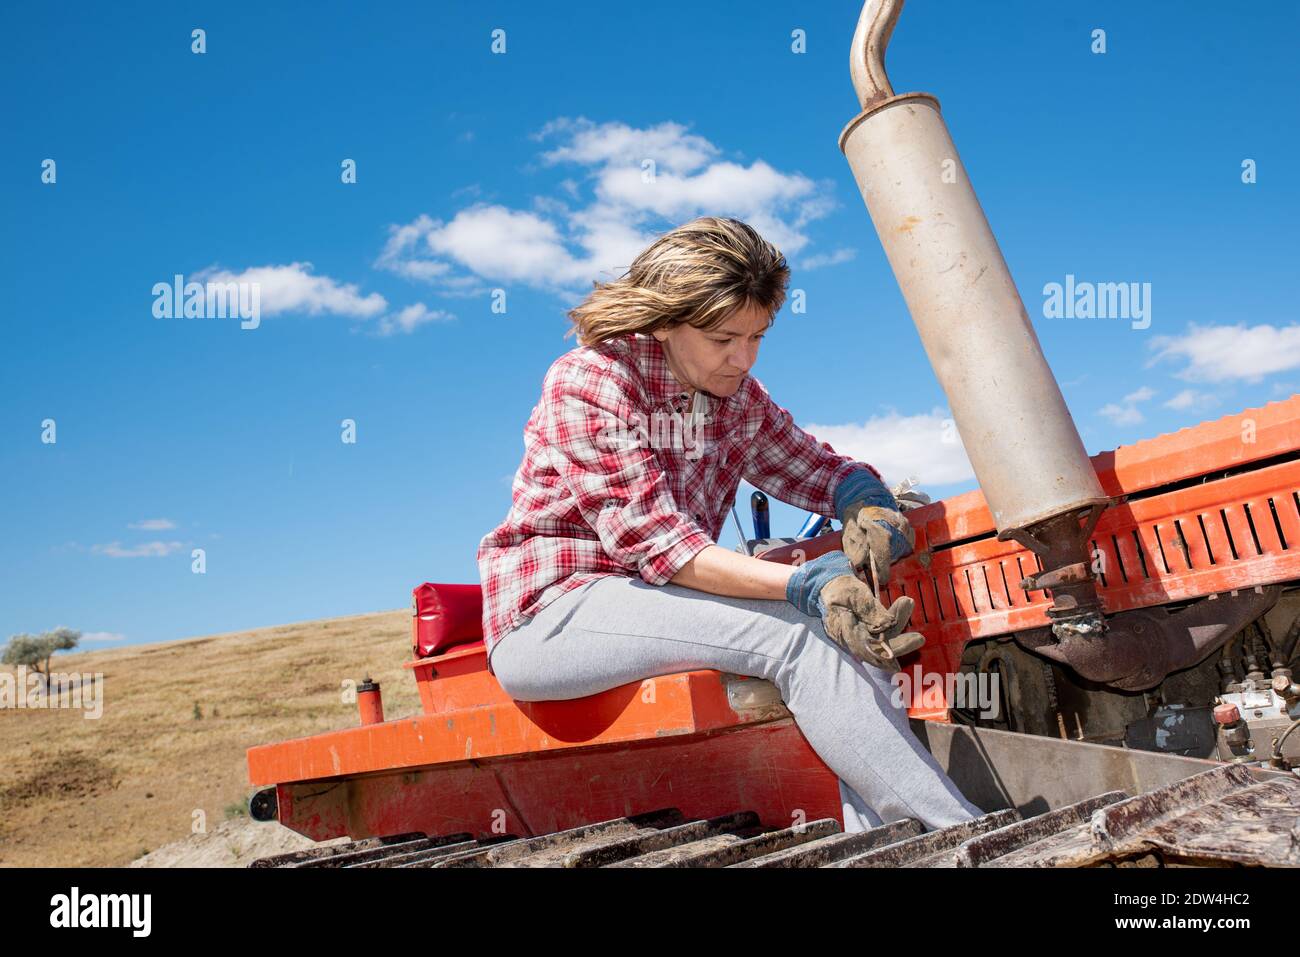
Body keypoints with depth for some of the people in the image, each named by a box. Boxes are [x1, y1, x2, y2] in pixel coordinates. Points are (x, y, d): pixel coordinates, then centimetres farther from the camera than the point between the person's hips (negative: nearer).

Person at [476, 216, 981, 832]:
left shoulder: (737, 396, 7)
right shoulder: (587, 383, -15)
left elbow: (816, 467, 14)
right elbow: (655, 542, -23)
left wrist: (865, 501, -12)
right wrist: (803, 584, -34)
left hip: (655, 600, 7)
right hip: (550, 612, -7)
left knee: (857, 637, -13)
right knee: (794, 633, -26)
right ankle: (967, 842, -21)